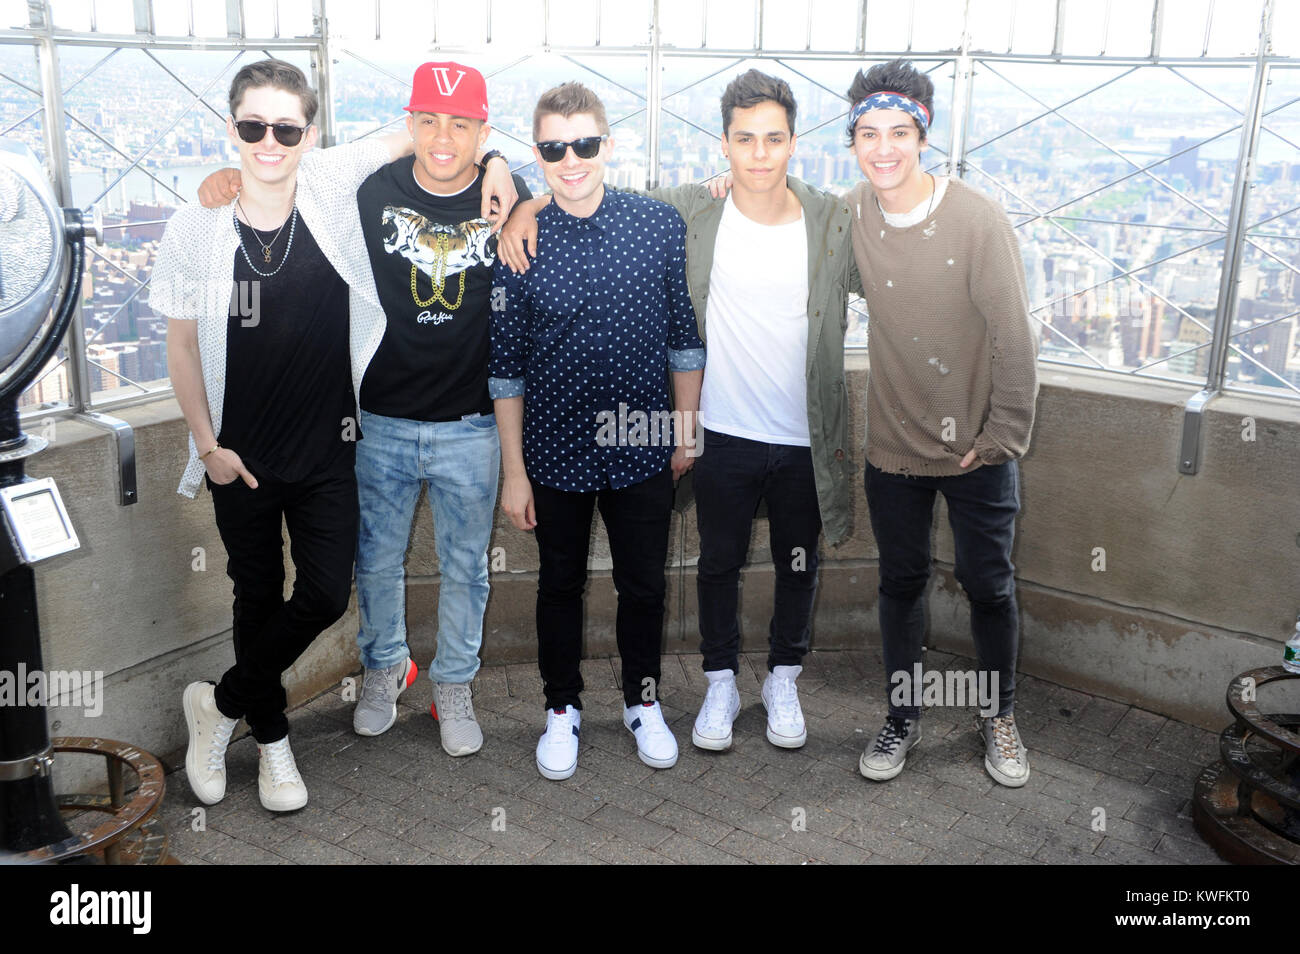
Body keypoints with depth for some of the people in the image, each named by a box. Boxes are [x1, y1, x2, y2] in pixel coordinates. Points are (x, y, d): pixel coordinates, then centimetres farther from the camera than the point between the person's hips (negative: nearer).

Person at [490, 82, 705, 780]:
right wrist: (513, 470, -3)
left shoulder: (661, 225, -5)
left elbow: (684, 335, 3)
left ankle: (642, 701, 38)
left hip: (643, 448, 1)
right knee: (561, 585, 16)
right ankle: (563, 707, 37)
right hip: (556, 453, -1)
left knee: (644, 585, 15)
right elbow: (506, 366, -4)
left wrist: (688, 432, 5)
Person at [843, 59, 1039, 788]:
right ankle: (904, 718, 32)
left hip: (976, 448, -3)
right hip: (895, 444, 3)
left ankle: (1001, 718, 33)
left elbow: (1014, 336, -12)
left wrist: (1004, 438, -10)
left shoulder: (979, 219, -16)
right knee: (902, 583, 14)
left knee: (990, 587, 10)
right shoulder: (854, 213, -4)